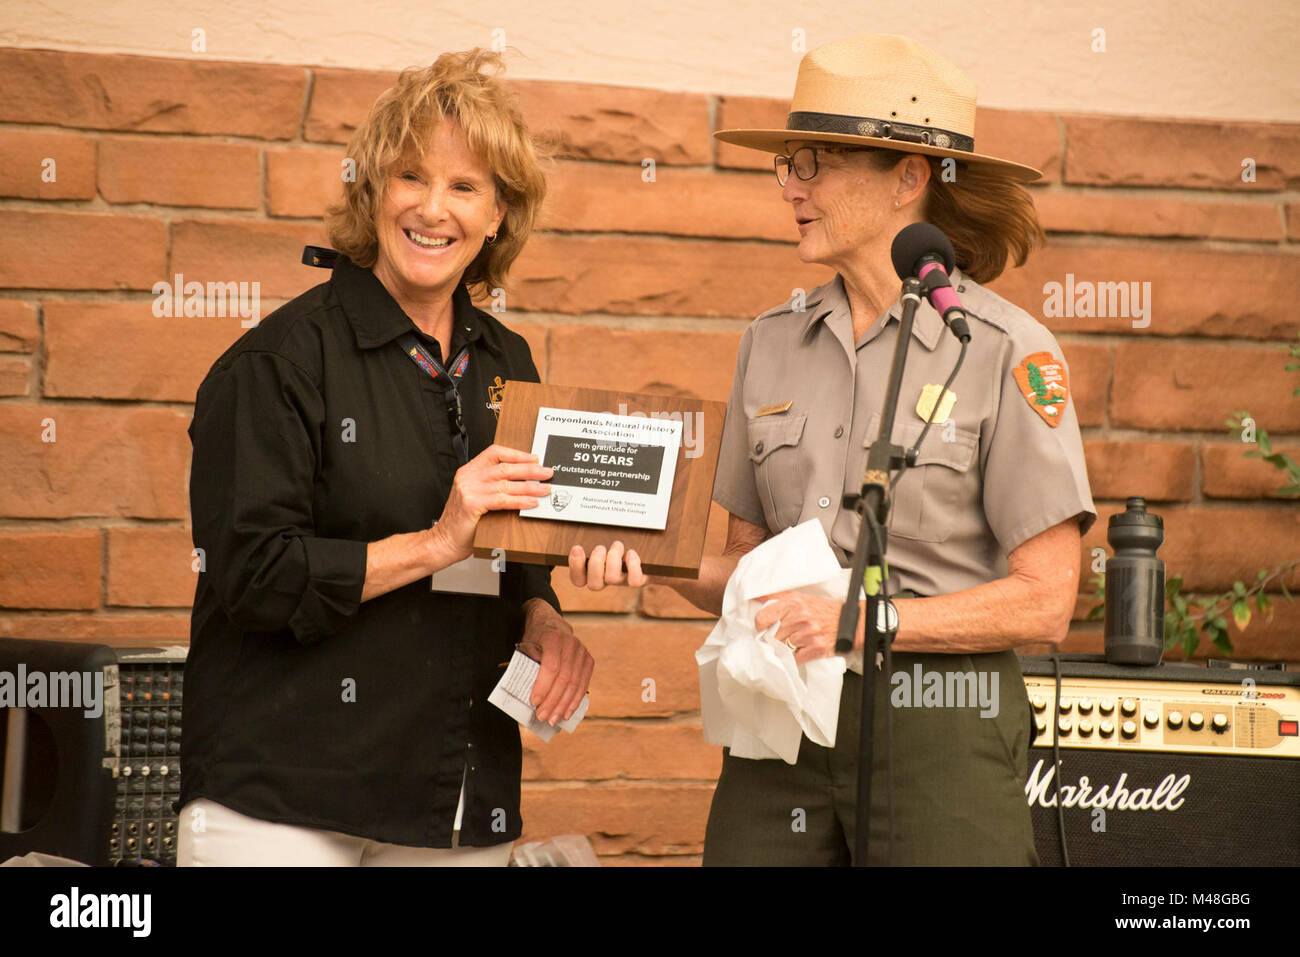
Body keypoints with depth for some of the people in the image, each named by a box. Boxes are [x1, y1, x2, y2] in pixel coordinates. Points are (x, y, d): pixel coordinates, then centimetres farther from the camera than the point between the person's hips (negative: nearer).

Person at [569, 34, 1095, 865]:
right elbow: (749, 566, 13)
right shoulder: (773, 343, 10)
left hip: (938, 729, -4)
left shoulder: (1006, 352, -6)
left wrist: (860, 620, -17)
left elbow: (1044, 601, -8)